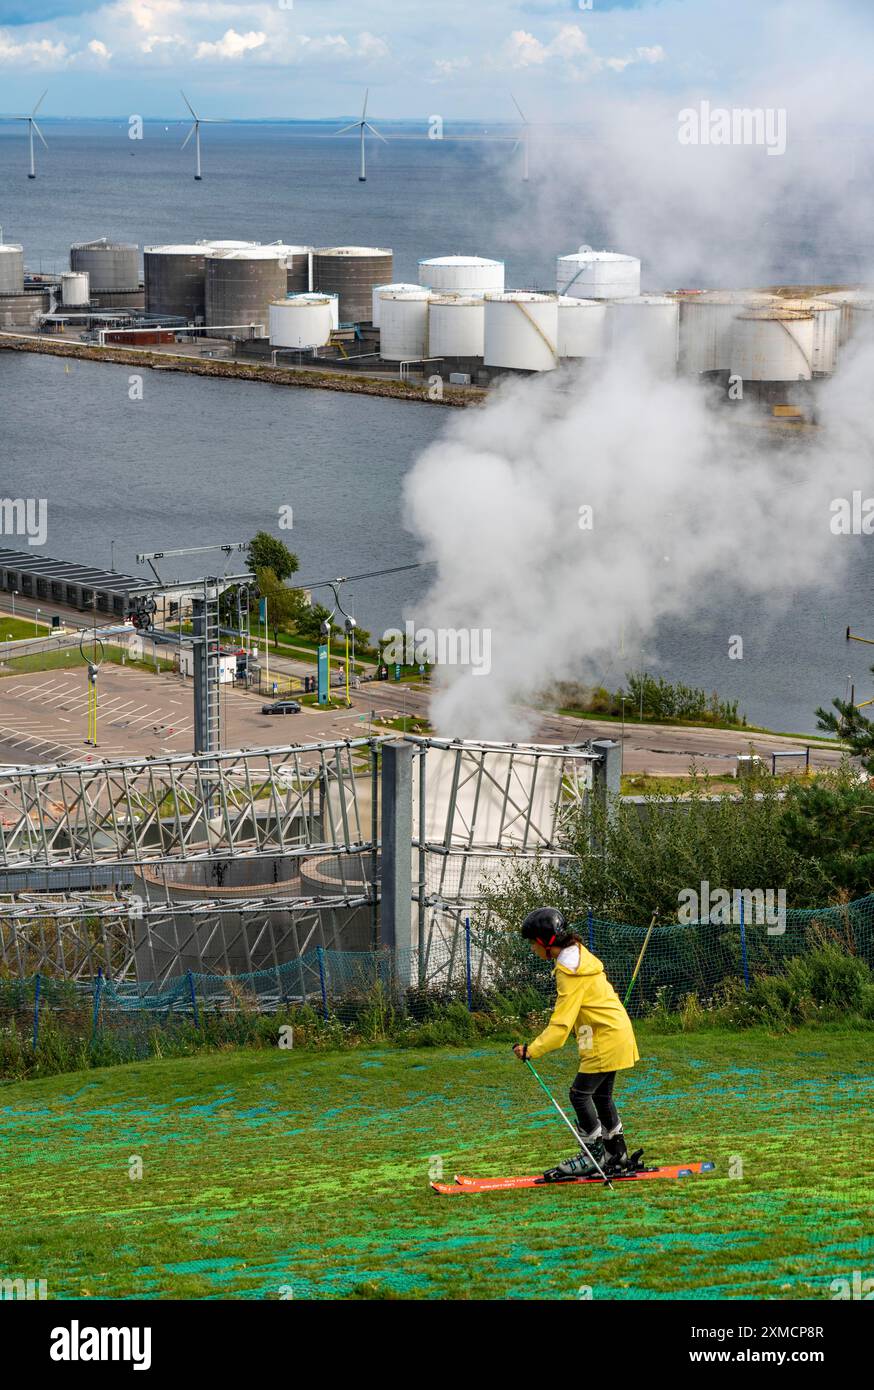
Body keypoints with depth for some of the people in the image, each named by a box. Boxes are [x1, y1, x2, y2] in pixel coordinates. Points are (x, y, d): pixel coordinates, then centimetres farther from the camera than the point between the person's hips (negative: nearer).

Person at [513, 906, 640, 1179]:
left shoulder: (570, 970, -21)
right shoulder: (579, 954, 9)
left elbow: (561, 1023, -25)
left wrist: (532, 1050, -27)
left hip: (606, 1039, -10)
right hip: (617, 1033, 10)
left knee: (580, 1094, -5)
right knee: (601, 1094, 16)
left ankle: (594, 1156, 2)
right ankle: (617, 1154, 24)